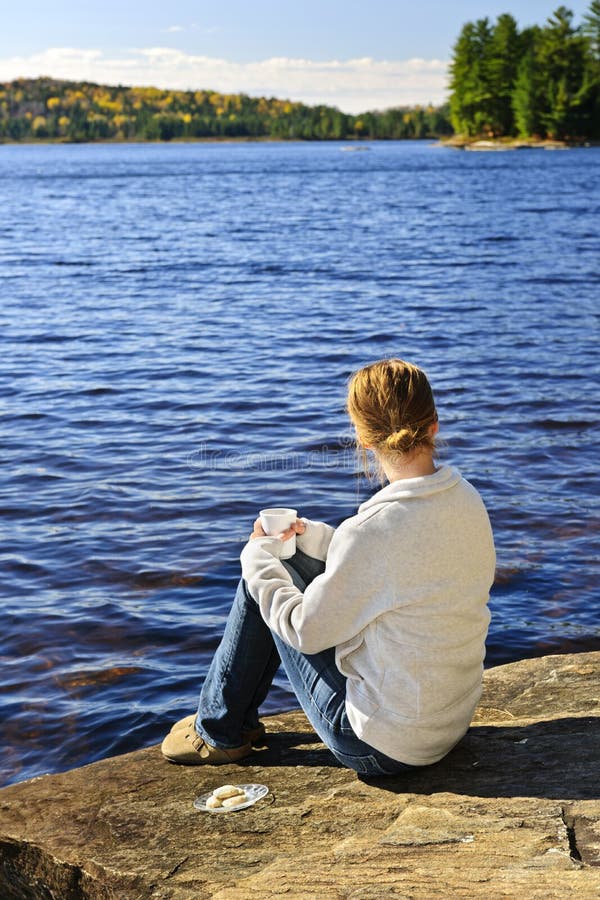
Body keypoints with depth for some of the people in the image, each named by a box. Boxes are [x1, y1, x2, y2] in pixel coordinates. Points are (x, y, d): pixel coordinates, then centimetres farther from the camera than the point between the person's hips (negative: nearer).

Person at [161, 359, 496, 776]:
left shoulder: (373, 529, -28)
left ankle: (219, 732, 24)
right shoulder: (468, 500, -3)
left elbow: (306, 632, -14)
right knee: (290, 559, 17)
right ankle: (237, 717, 34)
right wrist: (312, 536, 16)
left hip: (383, 745, -8)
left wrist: (260, 557, 2)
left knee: (262, 580, 5)